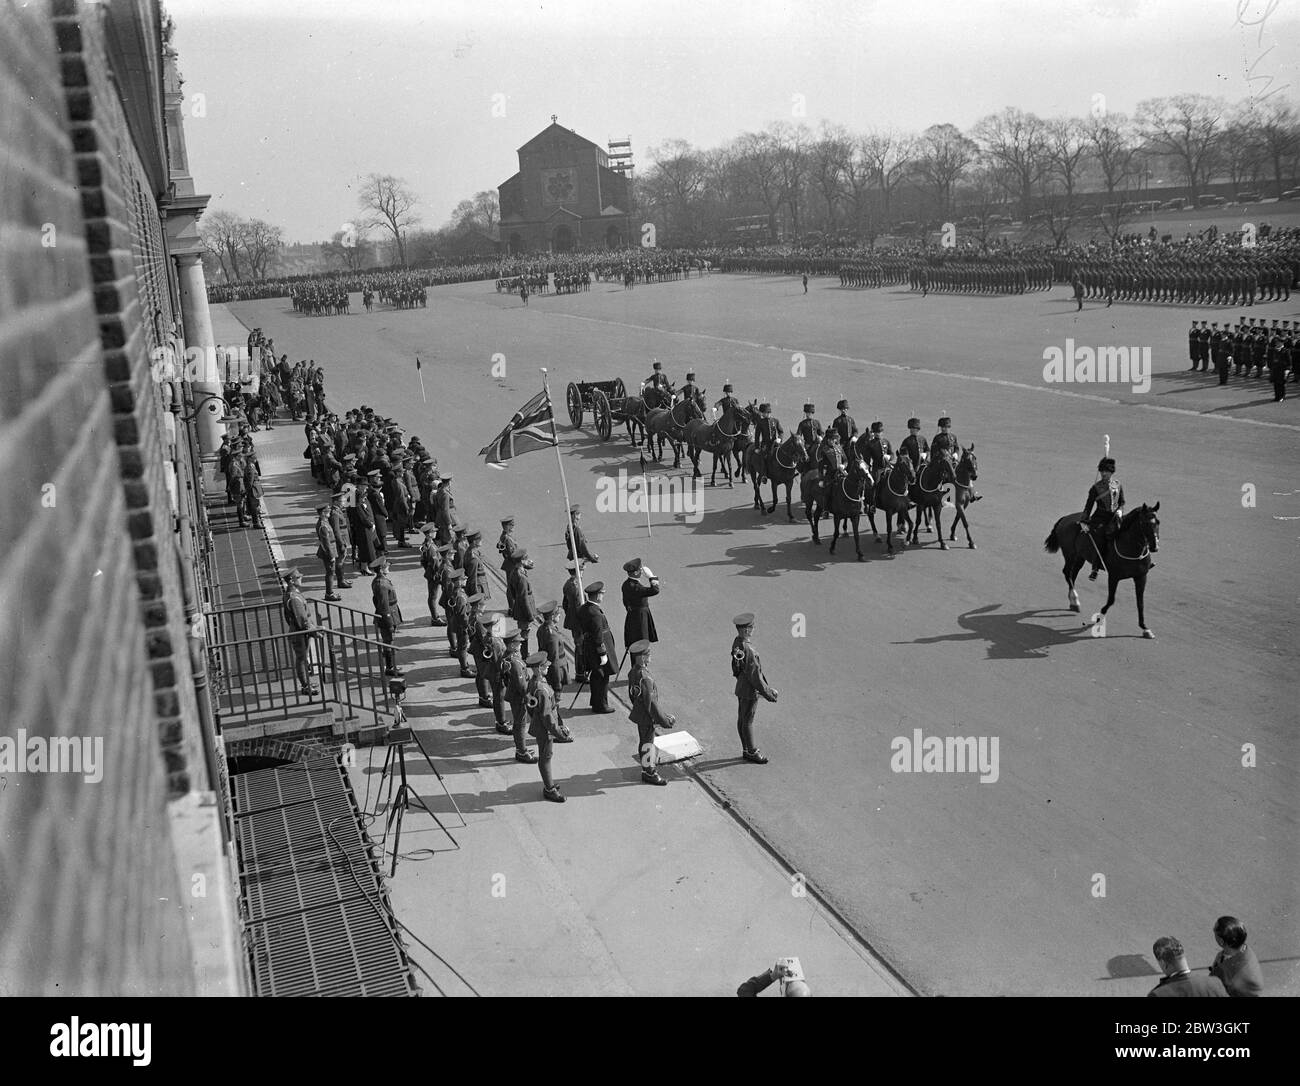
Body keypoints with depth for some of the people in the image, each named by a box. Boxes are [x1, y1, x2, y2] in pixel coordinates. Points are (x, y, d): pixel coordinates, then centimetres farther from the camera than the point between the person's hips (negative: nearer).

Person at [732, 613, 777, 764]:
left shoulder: (737, 642, -1)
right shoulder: (748, 651, -31)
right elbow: (754, 676, -26)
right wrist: (767, 693, -15)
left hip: (741, 688, 9)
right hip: (750, 691, -9)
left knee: (741, 719, 17)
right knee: (748, 722, 5)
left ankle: (746, 750, 30)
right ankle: (751, 753, 19)